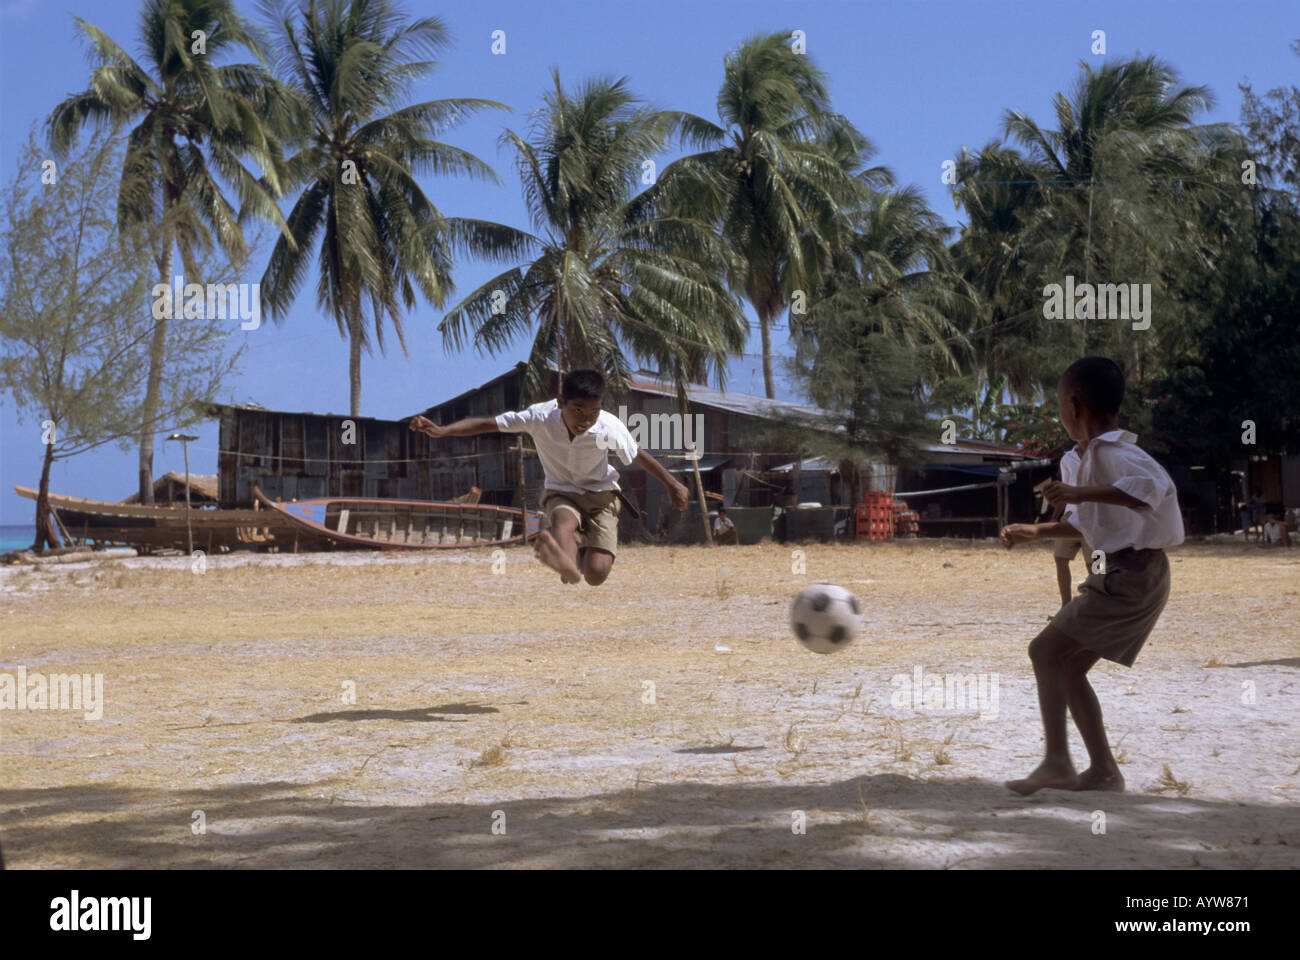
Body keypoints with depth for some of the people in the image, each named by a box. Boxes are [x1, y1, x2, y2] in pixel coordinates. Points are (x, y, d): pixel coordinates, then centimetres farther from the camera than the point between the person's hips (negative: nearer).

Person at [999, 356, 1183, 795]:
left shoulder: (1109, 451, -13)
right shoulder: (1103, 453, 19)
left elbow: (1155, 484, -34)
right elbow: (1089, 523, 33)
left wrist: (1081, 493, -34)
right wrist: (1037, 532, 31)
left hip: (1130, 574, -10)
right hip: (1133, 577, 10)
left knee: (1045, 650, -12)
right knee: (1069, 666, 11)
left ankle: (1056, 762, -16)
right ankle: (1103, 770, 11)